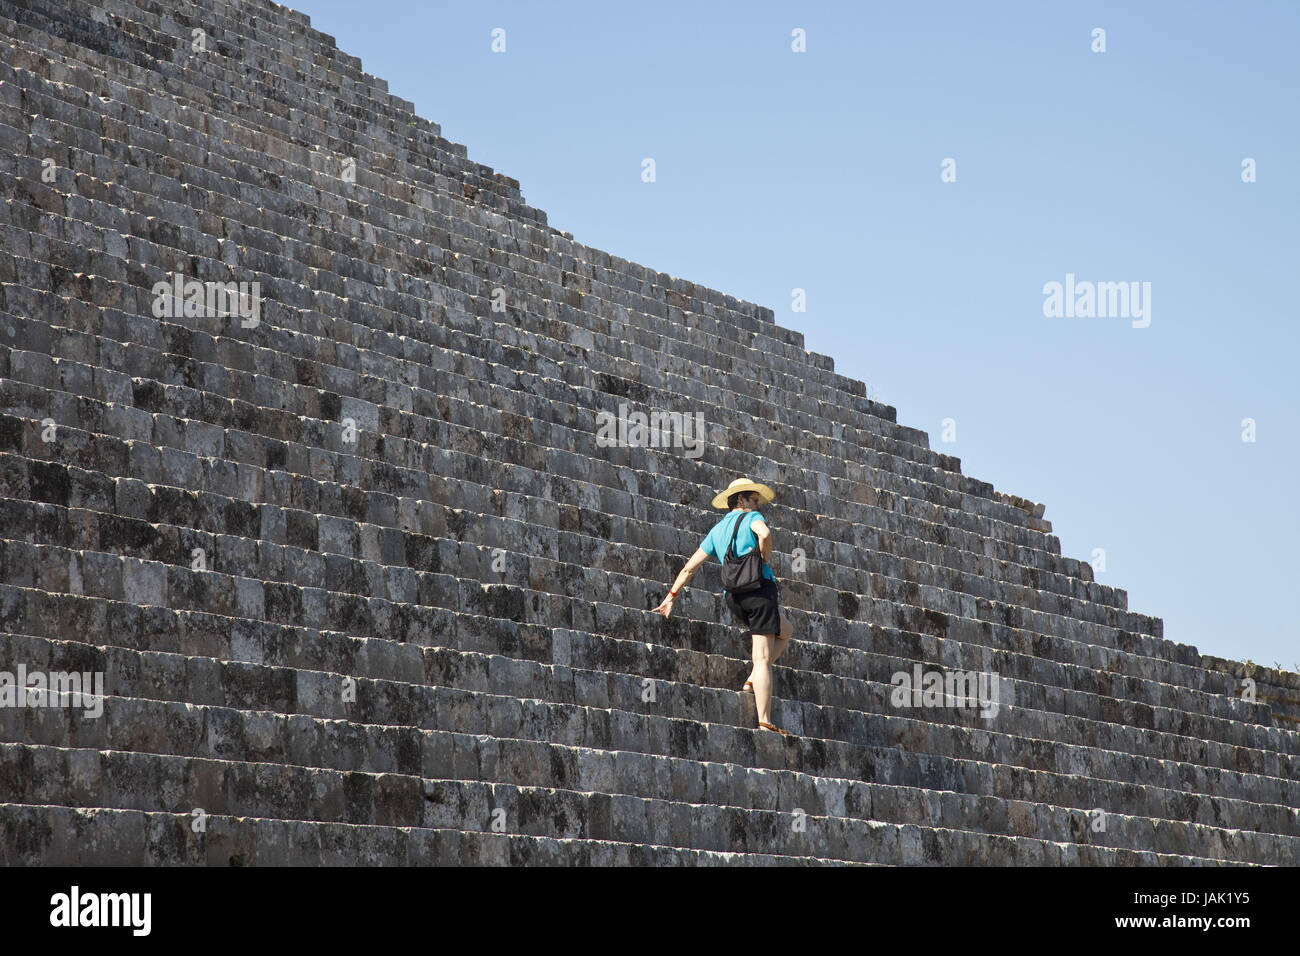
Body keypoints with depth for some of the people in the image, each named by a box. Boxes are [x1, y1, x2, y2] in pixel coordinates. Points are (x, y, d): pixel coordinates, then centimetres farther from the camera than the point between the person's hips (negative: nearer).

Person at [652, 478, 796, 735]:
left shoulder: (717, 530, 23)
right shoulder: (752, 516, 5)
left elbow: (690, 566, 20)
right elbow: (764, 533, -21)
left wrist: (671, 597, 23)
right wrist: (765, 559, -5)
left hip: (733, 597, 6)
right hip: (760, 588, -6)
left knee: (786, 631, 26)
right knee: (762, 658, -6)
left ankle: (753, 683, 11)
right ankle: (765, 722, -14)